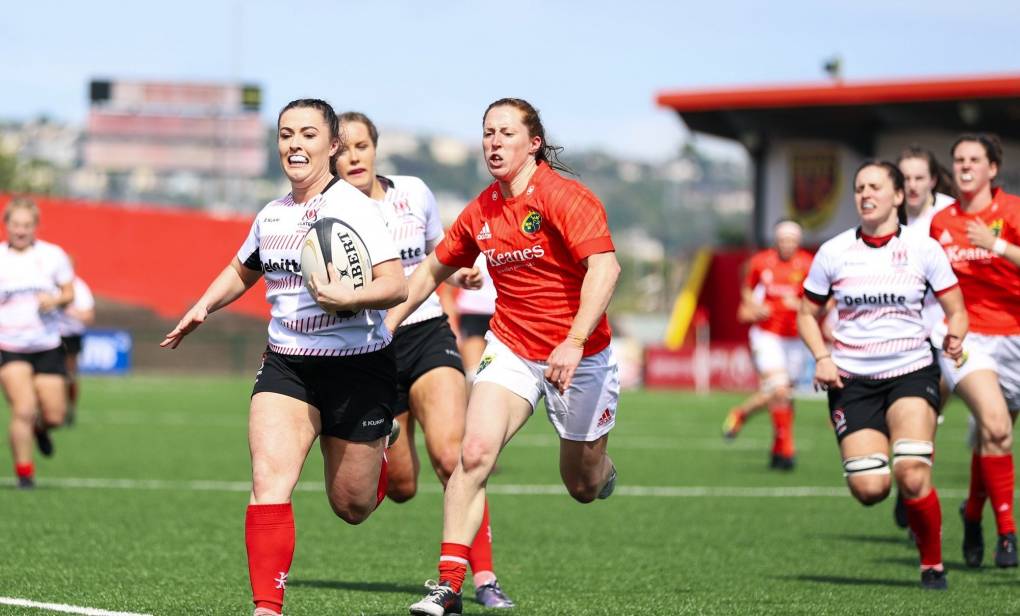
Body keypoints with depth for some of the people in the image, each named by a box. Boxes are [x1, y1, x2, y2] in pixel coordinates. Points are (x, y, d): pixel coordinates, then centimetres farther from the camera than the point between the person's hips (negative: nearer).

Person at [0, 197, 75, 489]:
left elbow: (69, 293, 8)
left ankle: (40, 429, 39)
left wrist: (55, 299, -13)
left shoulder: (53, 255, 1)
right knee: (23, 409, -18)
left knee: (54, 416, 1)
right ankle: (24, 472, -5)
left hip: (47, 346, 2)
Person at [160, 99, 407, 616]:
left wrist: (346, 298, -37)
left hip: (357, 368, -4)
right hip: (285, 365, 4)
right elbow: (242, 271, 29)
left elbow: (396, 285, -20)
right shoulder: (271, 216, 8)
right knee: (269, 482, -18)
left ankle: (382, 462, 45)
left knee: (351, 506, 8)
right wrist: (202, 308, 13)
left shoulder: (351, 206, -12)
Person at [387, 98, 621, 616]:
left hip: (579, 357, -3)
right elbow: (433, 269, 18)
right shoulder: (481, 212, 2)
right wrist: (386, 325, 14)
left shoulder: (564, 198, -17)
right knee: (474, 453, -21)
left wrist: (574, 343, -38)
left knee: (583, 487, 11)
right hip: (510, 349, 3)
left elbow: (604, 267, -29)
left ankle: (601, 467, 51)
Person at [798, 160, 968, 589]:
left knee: (911, 475, -21)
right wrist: (822, 357, -5)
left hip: (912, 372, -1)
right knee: (869, 489, -14)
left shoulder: (923, 248, 0)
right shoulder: (833, 252, 3)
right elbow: (807, 315, 12)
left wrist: (955, 337, -16)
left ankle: (933, 565, 0)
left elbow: (956, 312, 6)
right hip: (852, 379, 1)